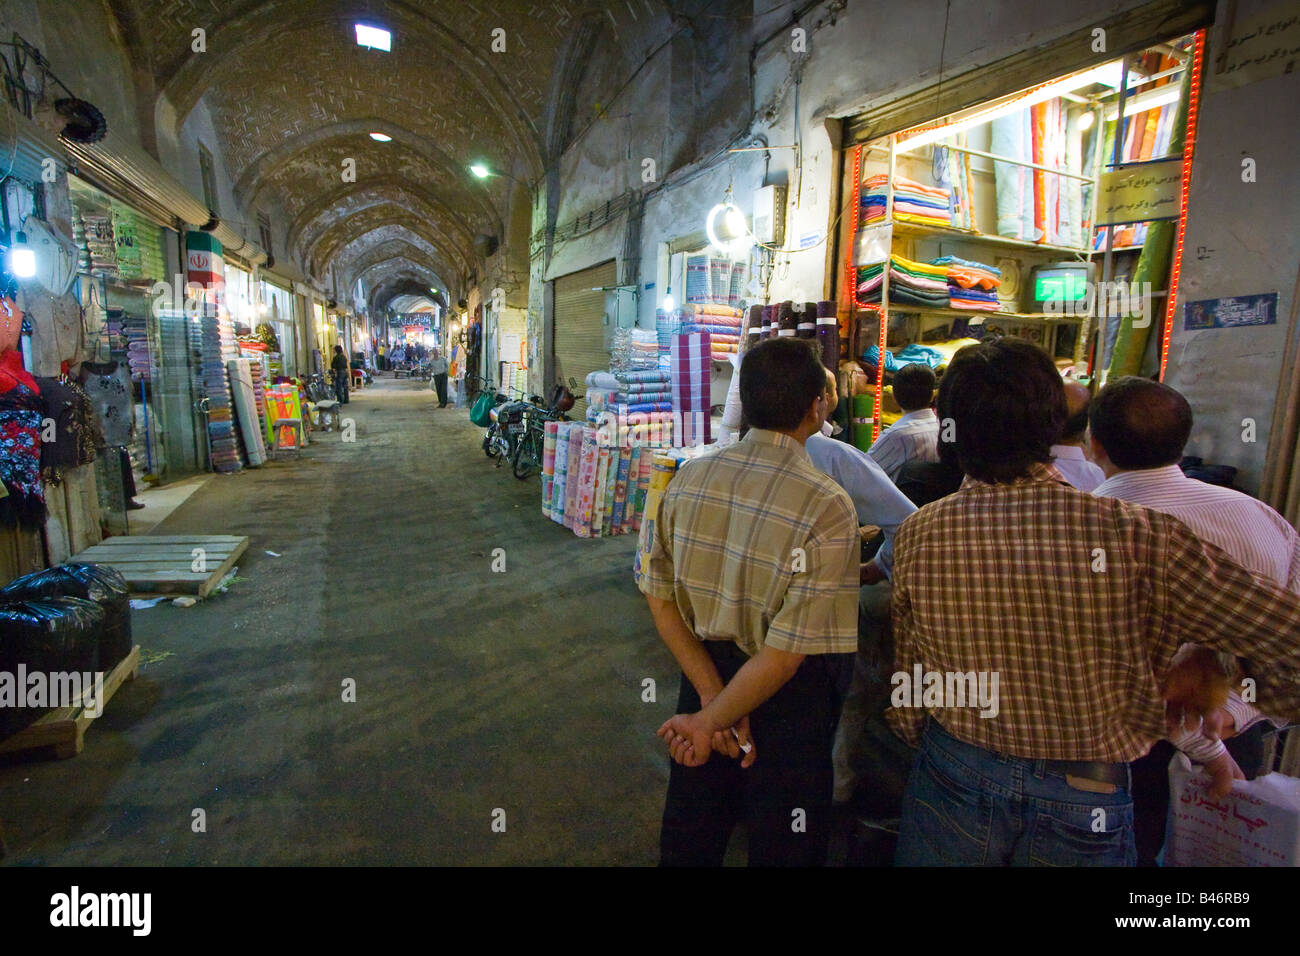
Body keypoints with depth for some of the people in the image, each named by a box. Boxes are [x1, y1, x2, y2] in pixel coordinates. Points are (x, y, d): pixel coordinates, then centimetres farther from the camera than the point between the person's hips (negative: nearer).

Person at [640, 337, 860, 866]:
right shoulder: (828, 508, -25)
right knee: (782, 847, 23)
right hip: (786, 704, -4)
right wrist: (711, 720, -14)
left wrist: (713, 699, -8)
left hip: (704, 674, 5)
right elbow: (787, 653, -25)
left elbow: (661, 600, -7)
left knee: (688, 840, 27)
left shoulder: (688, 477, -10)